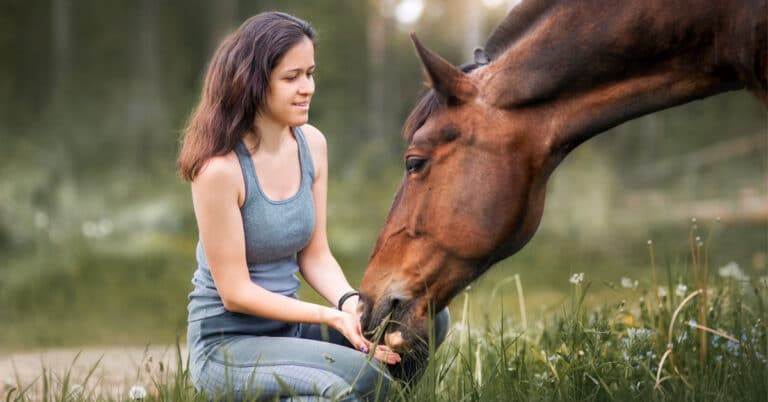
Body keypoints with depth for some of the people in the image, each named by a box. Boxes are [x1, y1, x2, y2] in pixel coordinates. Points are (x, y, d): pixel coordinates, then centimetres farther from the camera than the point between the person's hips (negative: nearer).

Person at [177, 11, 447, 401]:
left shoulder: (311, 144, 1)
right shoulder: (219, 169, -20)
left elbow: (315, 255, 6)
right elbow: (235, 293, -18)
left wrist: (350, 302, -14)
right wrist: (332, 316, -22)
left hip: (289, 329, 7)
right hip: (227, 345, -7)